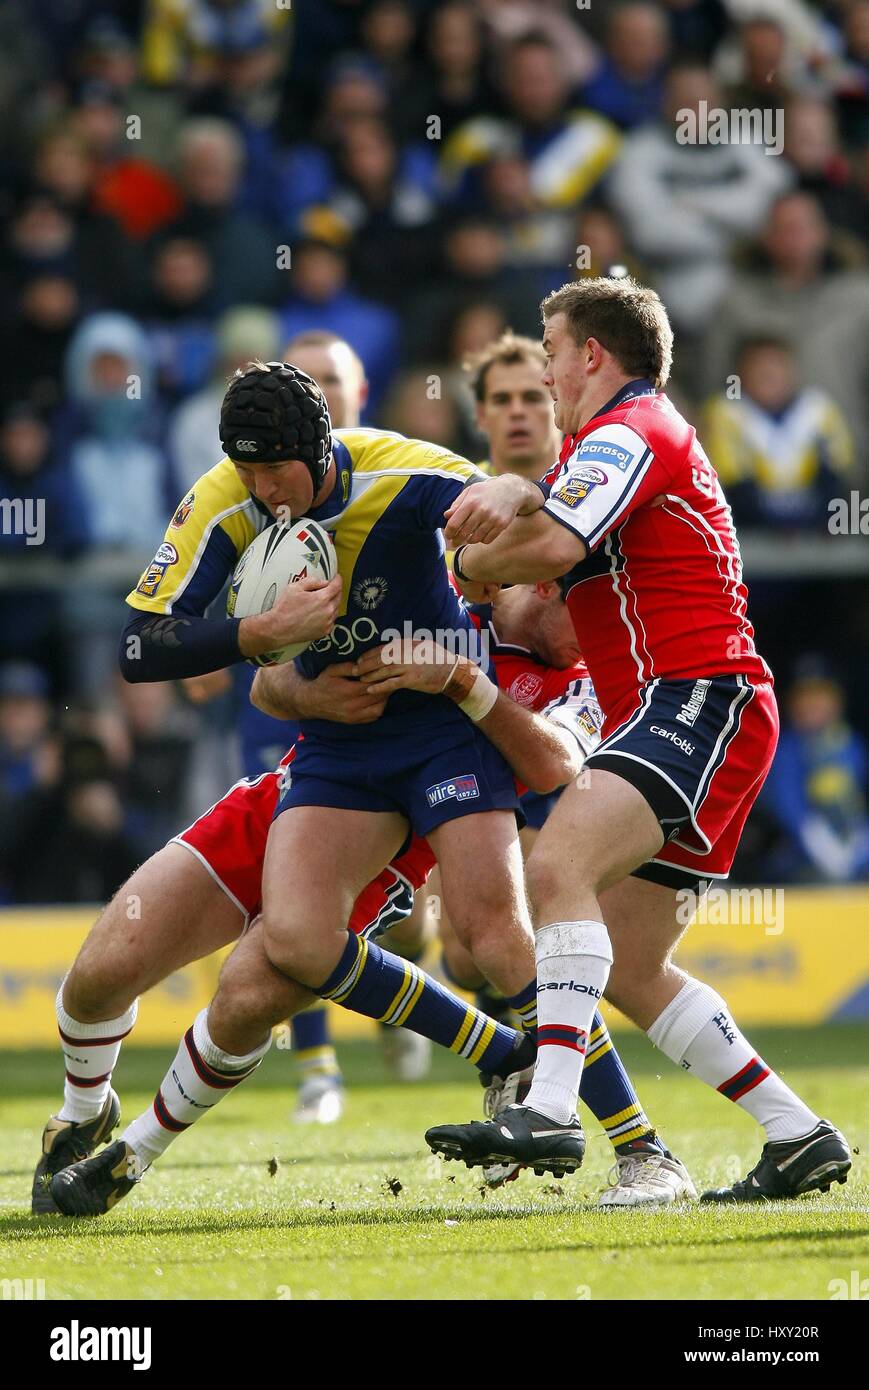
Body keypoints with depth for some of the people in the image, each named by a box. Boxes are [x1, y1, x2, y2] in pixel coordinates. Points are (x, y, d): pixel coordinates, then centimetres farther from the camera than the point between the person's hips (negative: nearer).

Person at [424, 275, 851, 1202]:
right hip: (674, 716, 11)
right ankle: (797, 1134, 12)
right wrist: (505, 492, -6)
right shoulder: (608, 443, 29)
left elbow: (552, 546, -21)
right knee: (626, 971, 9)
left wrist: (470, 566, -1)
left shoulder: (631, 429, -5)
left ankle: (551, 1110, -43)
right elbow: (539, 504, 18)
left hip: (700, 700, -11)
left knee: (559, 860, -30)